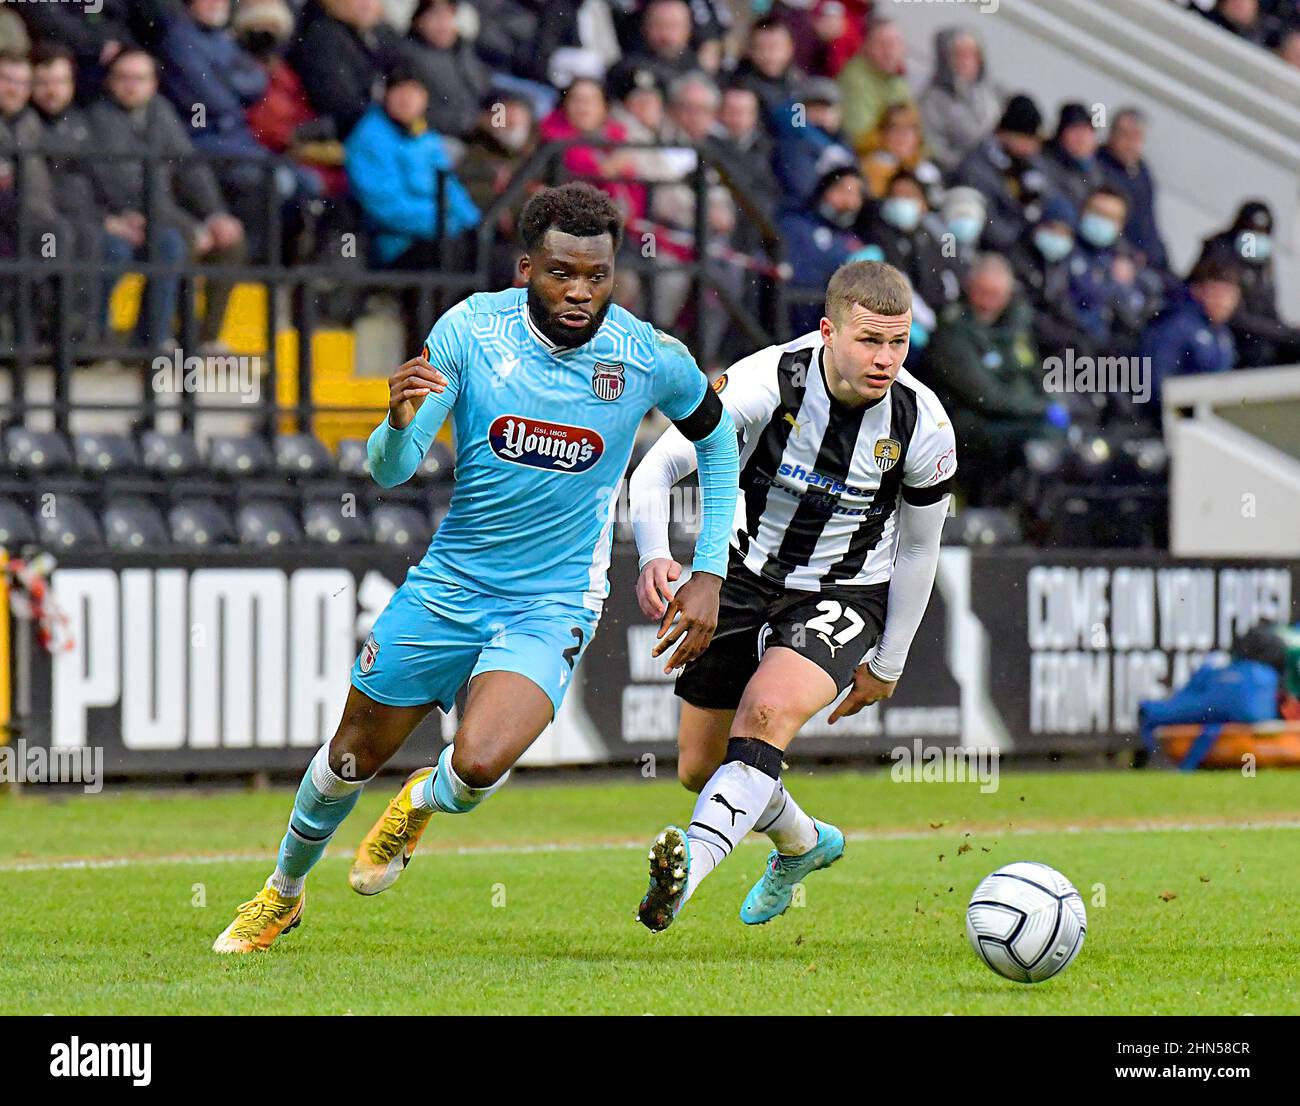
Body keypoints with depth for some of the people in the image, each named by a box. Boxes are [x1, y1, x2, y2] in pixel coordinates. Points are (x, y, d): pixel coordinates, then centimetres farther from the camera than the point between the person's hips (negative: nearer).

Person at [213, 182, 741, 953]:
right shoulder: (471, 330, -13)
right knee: (354, 757, 14)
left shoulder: (652, 359, -13)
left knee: (479, 765, -25)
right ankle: (284, 892, 43)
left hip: (553, 604, -2)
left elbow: (717, 440, 8)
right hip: (450, 583, 2)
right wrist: (401, 424, -36)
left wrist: (709, 576, 3)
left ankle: (423, 803, 13)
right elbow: (390, 470, -12)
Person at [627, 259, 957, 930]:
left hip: (844, 595, -2)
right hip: (744, 574, 2)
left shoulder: (924, 427, -18)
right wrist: (654, 557, -36)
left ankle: (690, 865, -46)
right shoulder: (765, 381, -23)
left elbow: (917, 549, -1)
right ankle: (803, 844, 41)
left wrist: (887, 664, 7)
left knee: (767, 710, -32)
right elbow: (656, 469, -17)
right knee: (699, 768, 11)